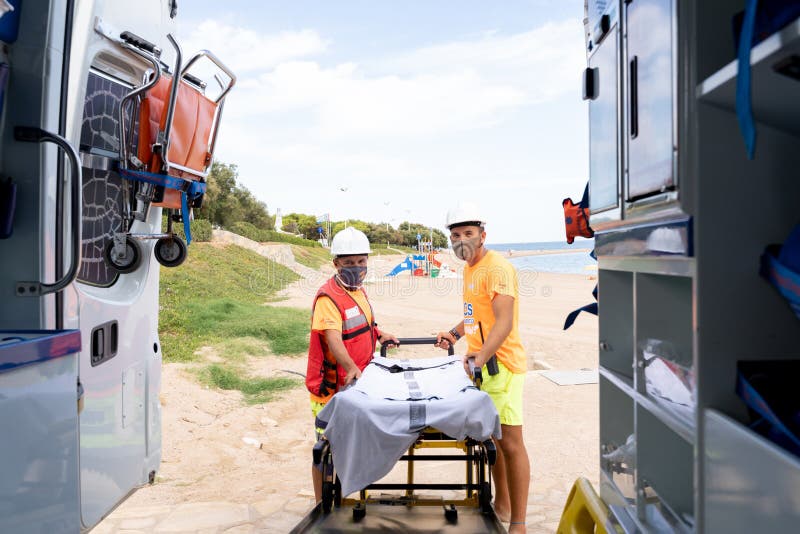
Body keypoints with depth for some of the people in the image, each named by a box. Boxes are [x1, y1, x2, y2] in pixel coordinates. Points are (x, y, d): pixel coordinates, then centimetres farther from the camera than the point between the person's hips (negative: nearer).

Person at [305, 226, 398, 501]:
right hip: (331, 387, -8)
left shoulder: (358, 290, 9)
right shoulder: (328, 297, -19)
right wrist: (350, 368, -46)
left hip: (357, 384, 8)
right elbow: (333, 338, -33)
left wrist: (378, 334, 17)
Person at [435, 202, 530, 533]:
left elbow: (504, 322, -25)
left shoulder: (497, 268, -14)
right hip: (479, 363, 9)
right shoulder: (469, 268, 14)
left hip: (500, 363, -9)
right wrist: (455, 333, 18)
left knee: (510, 442, -2)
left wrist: (482, 356, -35)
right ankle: (501, 505, 32)